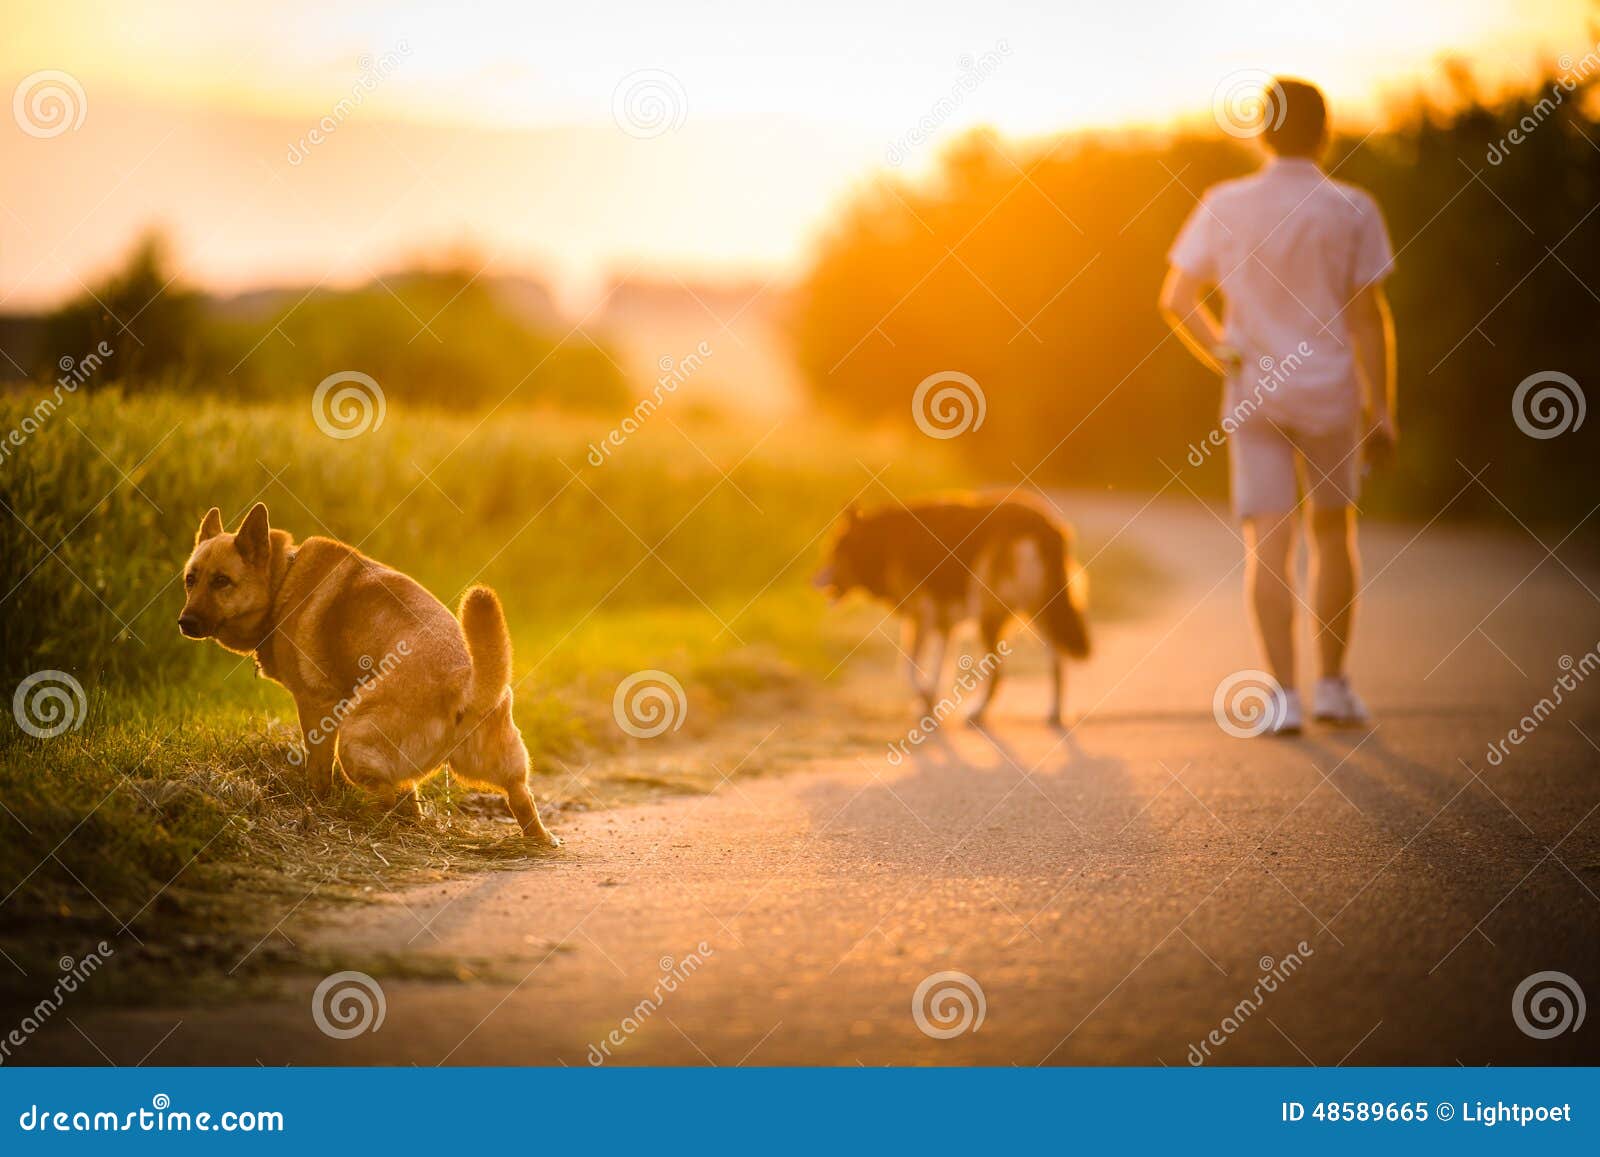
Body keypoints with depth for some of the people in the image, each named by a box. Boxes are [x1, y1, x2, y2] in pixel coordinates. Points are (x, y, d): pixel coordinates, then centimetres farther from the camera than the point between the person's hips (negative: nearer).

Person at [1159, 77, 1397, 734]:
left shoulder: (1224, 206, -1)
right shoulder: (1351, 211, -5)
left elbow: (1176, 300, -1)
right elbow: (1367, 314, -7)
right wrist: (1381, 407, -3)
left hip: (1252, 394, 0)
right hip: (1330, 391, 0)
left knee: (1267, 545, -2)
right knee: (1333, 532, 16)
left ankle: (1284, 694, -10)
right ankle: (1333, 684, 19)